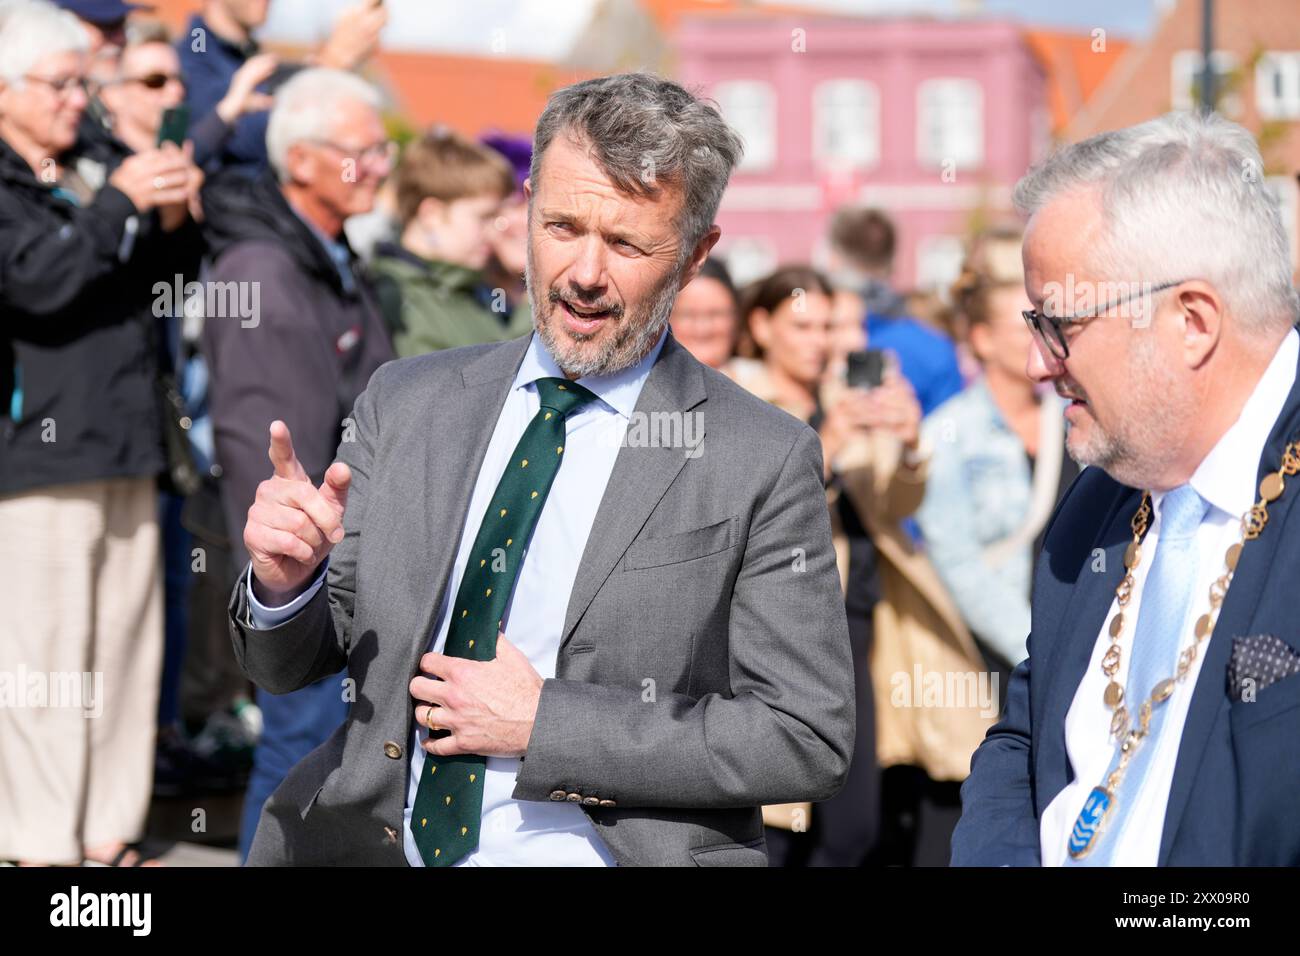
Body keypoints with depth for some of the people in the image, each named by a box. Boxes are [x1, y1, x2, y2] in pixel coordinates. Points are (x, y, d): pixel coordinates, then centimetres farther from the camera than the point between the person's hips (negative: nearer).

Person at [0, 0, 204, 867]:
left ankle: (111, 833, 17)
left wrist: (175, 223, 0)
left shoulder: (95, 171, 16)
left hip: (128, 453, 7)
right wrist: (121, 202, -22)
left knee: (126, 653, 9)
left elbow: (165, 279, 20)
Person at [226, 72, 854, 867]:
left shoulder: (764, 464, 1)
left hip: (591, 853, -2)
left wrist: (544, 723, -7)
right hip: (367, 846, 3)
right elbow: (291, 665, 16)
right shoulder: (406, 404, 13)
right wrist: (283, 582, -7)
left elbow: (808, 740, -2)